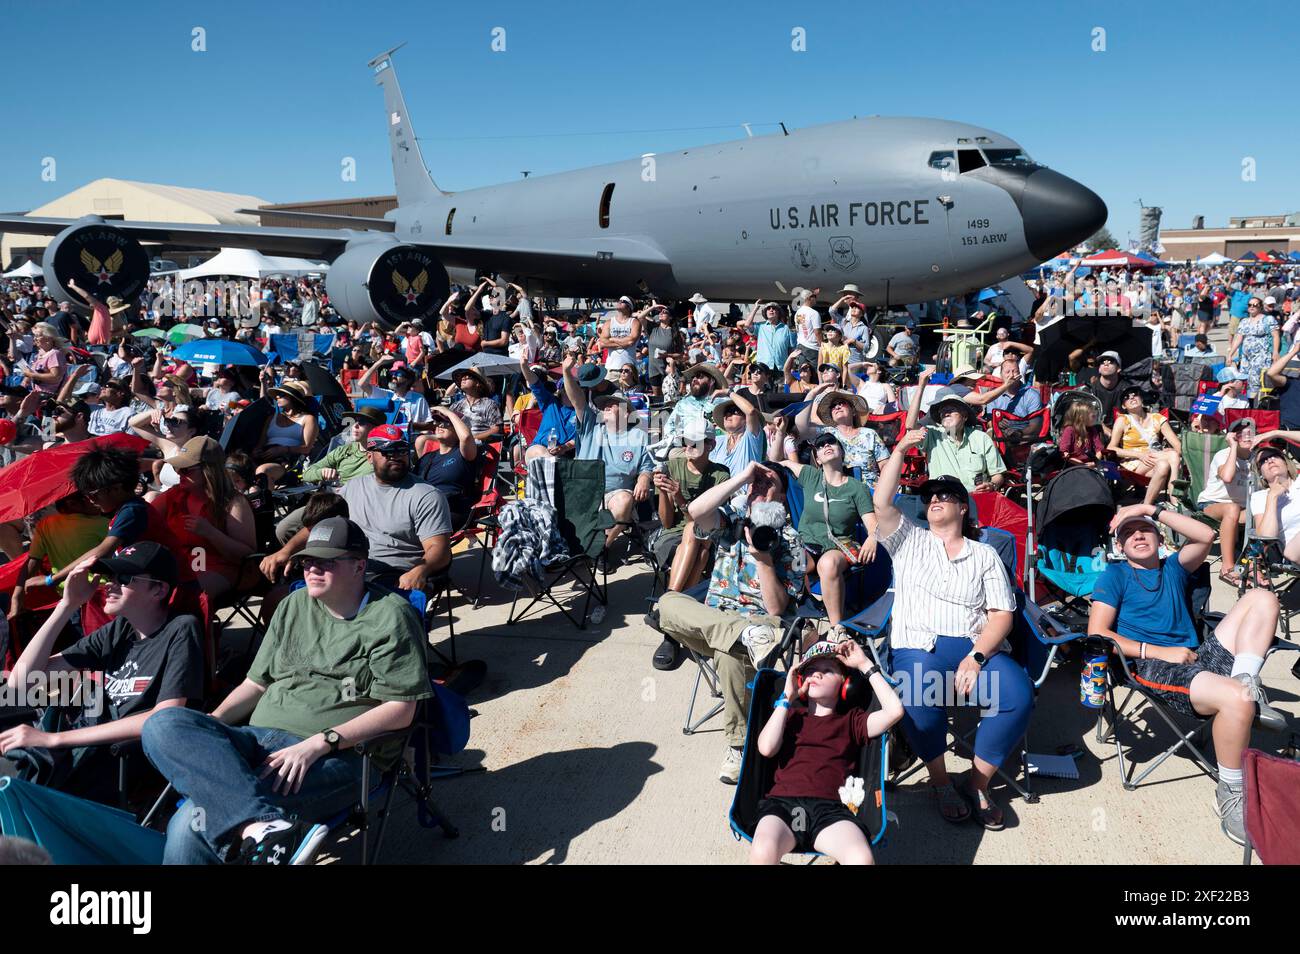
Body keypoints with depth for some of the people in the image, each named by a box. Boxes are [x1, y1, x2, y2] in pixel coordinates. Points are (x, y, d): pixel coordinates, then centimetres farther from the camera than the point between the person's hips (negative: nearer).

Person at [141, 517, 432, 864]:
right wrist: (208, 727, 3)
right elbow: (256, 683, 23)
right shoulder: (294, 605, 20)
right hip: (260, 740, 8)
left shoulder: (390, 615, -1)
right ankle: (263, 826, -41)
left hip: (335, 757, -8)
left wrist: (318, 743, -18)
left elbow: (401, 709, -8)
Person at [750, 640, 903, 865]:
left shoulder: (851, 720, 26)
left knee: (862, 859, -34)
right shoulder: (790, 715, 29)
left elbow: (894, 711, 8)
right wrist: (787, 698, 13)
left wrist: (865, 665, 13)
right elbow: (767, 748, 9)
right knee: (763, 852, -35)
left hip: (830, 807, 0)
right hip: (783, 801, 0)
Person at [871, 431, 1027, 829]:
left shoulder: (985, 554, 17)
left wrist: (976, 657, -11)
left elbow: (1002, 614, 6)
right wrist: (900, 450, 0)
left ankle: (978, 783, -6)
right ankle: (940, 781, -6)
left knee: (1019, 695, -28)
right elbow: (881, 504, 1)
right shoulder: (909, 541, 19)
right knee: (920, 699, -34)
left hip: (979, 647, 1)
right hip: (919, 647, -1)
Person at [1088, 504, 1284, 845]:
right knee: (1236, 699, -34)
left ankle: (1247, 682, -19)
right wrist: (1159, 651, -10)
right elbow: (1097, 634, -4)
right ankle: (1230, 791, -14)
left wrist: (1152, 509, 4)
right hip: (1155, 669, -6)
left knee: (1262, 599, -3)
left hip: (1202, 656, 6)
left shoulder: (1174, 569, 25)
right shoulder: (1115, 575, 9)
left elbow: (1205, 535, 5)